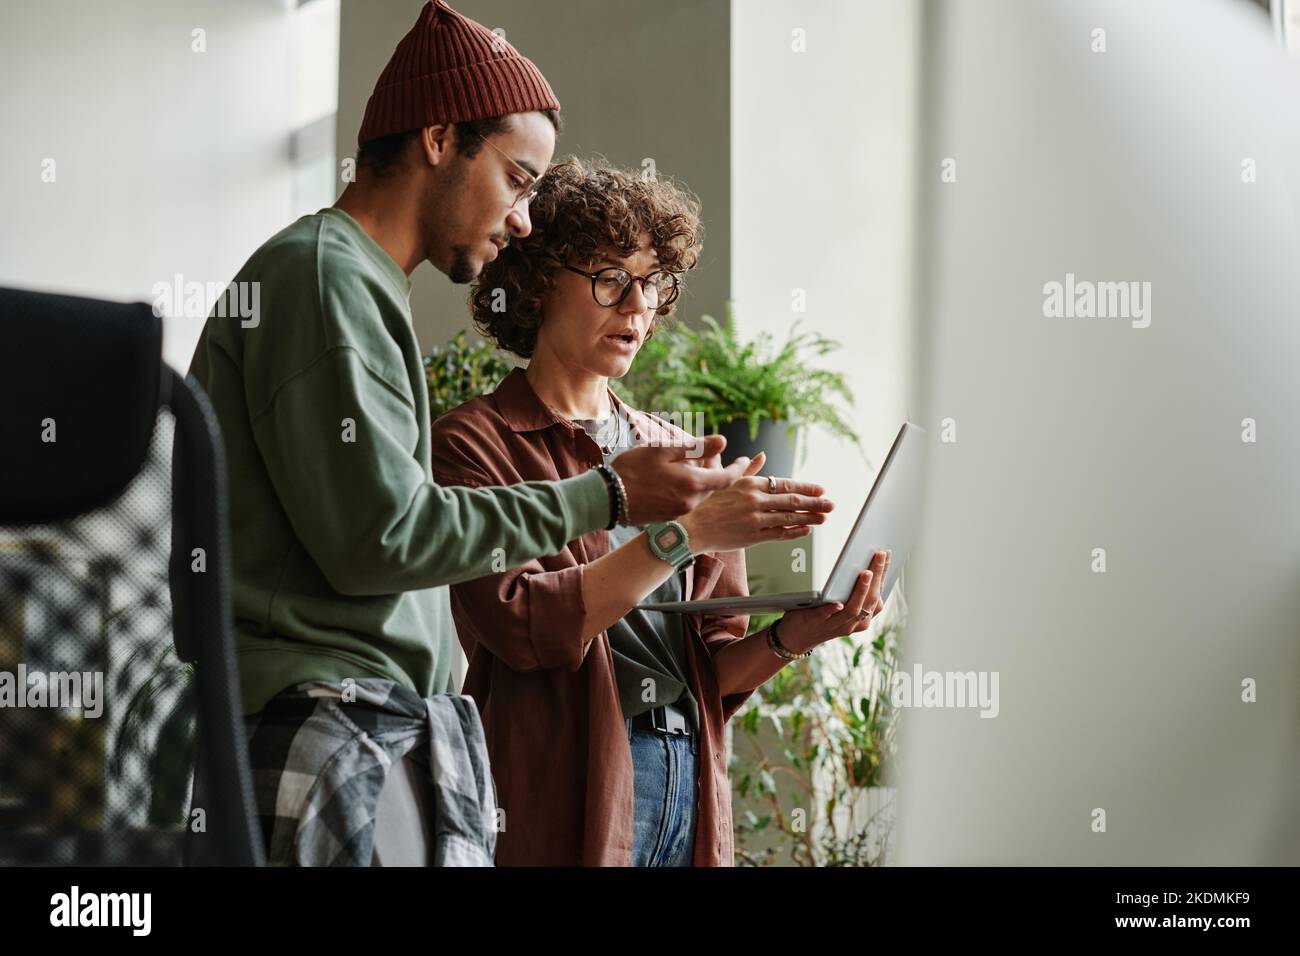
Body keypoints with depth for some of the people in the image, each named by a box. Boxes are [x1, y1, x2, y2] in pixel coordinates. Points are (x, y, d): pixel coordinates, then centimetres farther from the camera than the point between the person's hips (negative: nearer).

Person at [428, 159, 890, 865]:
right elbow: (524, 625, -16)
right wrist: (683, 535, -17)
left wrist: (790, 637, -7)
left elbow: (715, 672, 12)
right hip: (564, 797, -5)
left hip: (689, 795, 5)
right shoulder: (474, 443, -2)